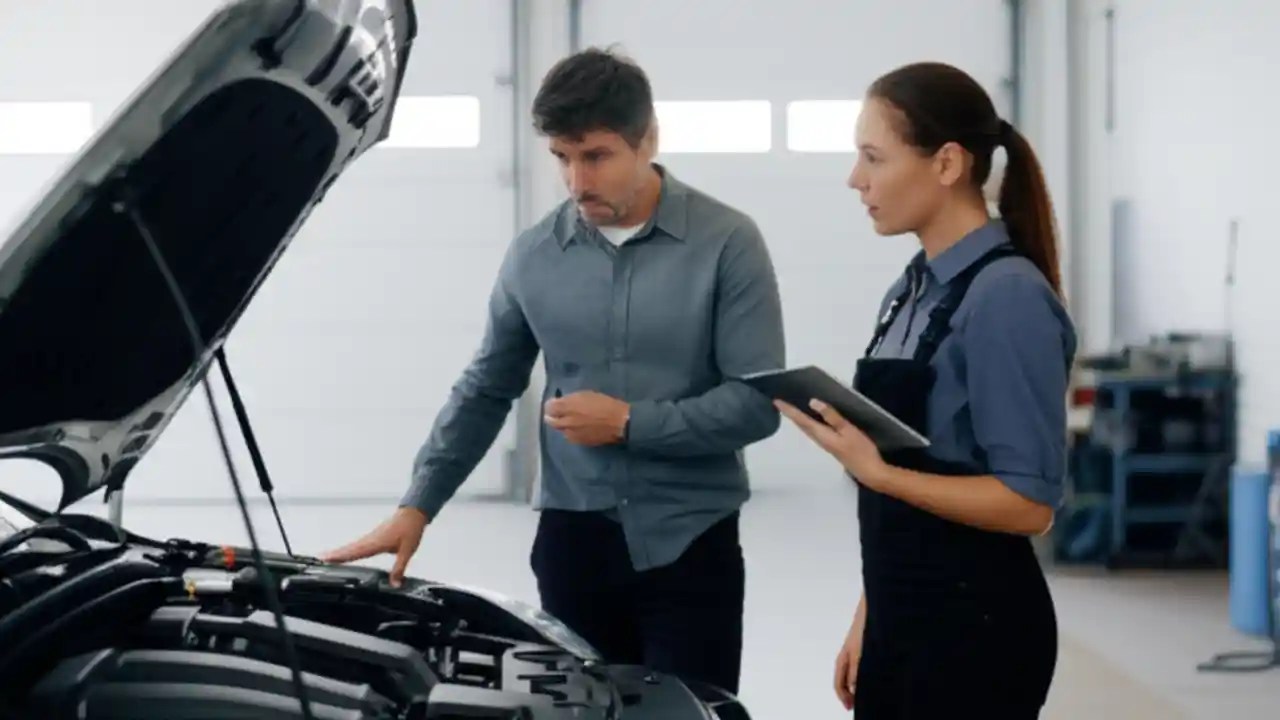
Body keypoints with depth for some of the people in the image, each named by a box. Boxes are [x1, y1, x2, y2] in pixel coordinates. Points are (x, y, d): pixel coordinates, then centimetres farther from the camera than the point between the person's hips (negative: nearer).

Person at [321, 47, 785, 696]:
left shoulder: (726, 243, -8)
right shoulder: (534, 256, 3)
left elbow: (759, 402, -11)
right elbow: (484, 391, 12)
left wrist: (628, 422, -14)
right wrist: (416, 507, 4)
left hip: (689, 544, -3)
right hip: (572, 540, 3)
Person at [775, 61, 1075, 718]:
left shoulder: (1007, 296, -17)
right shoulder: (910, 292, 10)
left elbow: (1029, 502, -19)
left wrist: (877, 473, -26)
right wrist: (868, 621, 15)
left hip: (975, 626, -8)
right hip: (902, 617, 8)